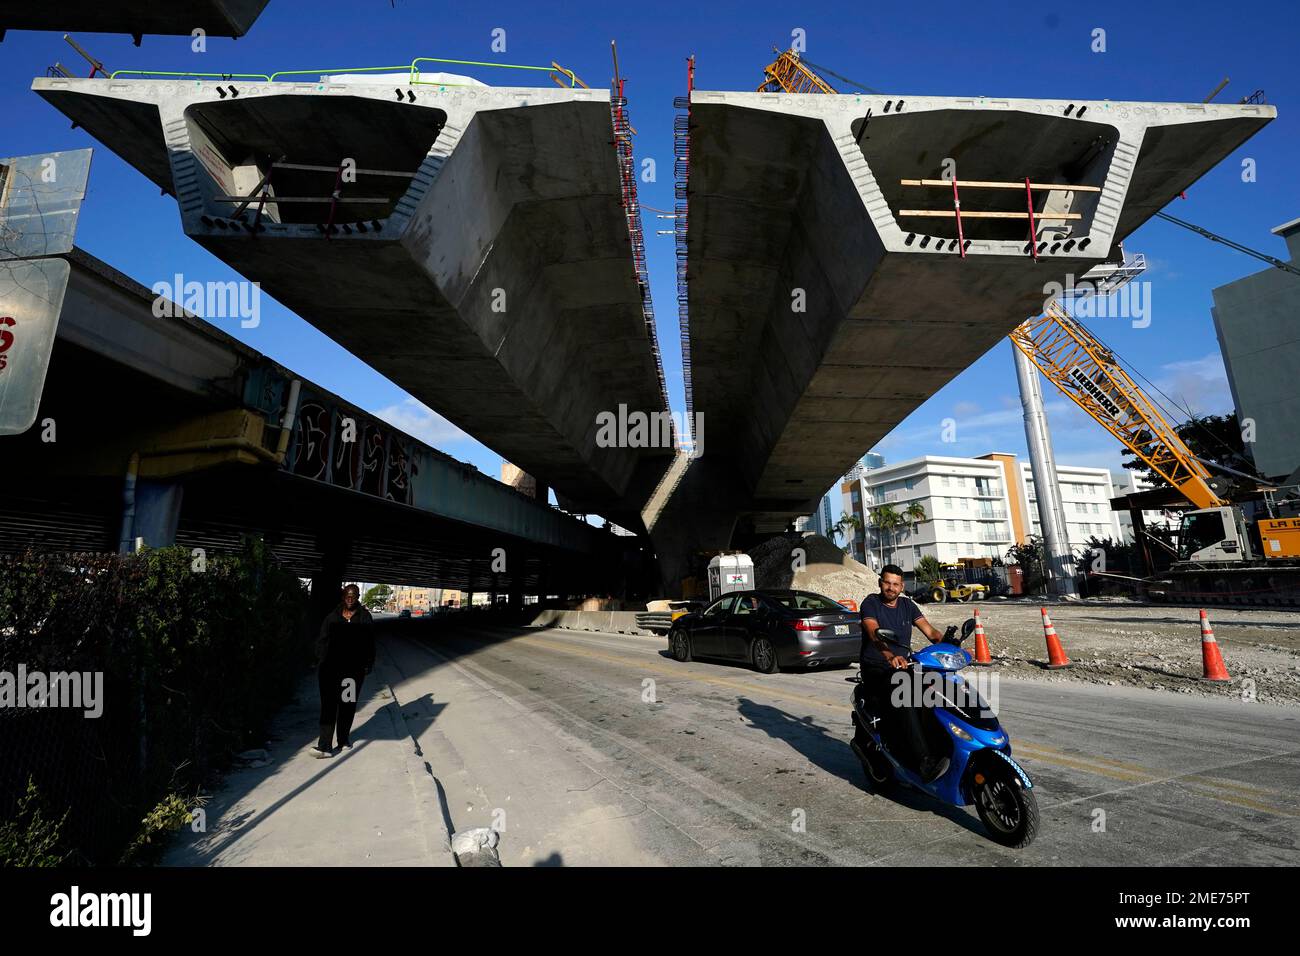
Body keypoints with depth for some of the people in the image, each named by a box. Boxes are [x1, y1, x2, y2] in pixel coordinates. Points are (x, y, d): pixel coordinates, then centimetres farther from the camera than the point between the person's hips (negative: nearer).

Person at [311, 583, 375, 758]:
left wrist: (368, 664, 1)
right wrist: (320, 662, -2)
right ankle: (325, 746, -6)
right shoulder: (332, 616, 6)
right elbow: (321, 640, 7)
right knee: (329, 705, -6)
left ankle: (344, 740, 25)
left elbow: (370, 643, 5)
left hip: (354, 668, 1)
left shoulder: (365, 617, 5)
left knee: (348, 705, 10)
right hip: (331, 666, 0)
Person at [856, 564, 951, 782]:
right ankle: (924, 762, -36)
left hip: (903, 666, 6)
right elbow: (874, 634, -23)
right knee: (903, 700, -33)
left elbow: (929, 630, 4)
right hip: (876, 669, -6)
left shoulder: (907, 605, 13)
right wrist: (890, 656, -42)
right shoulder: (870, 603, -6)